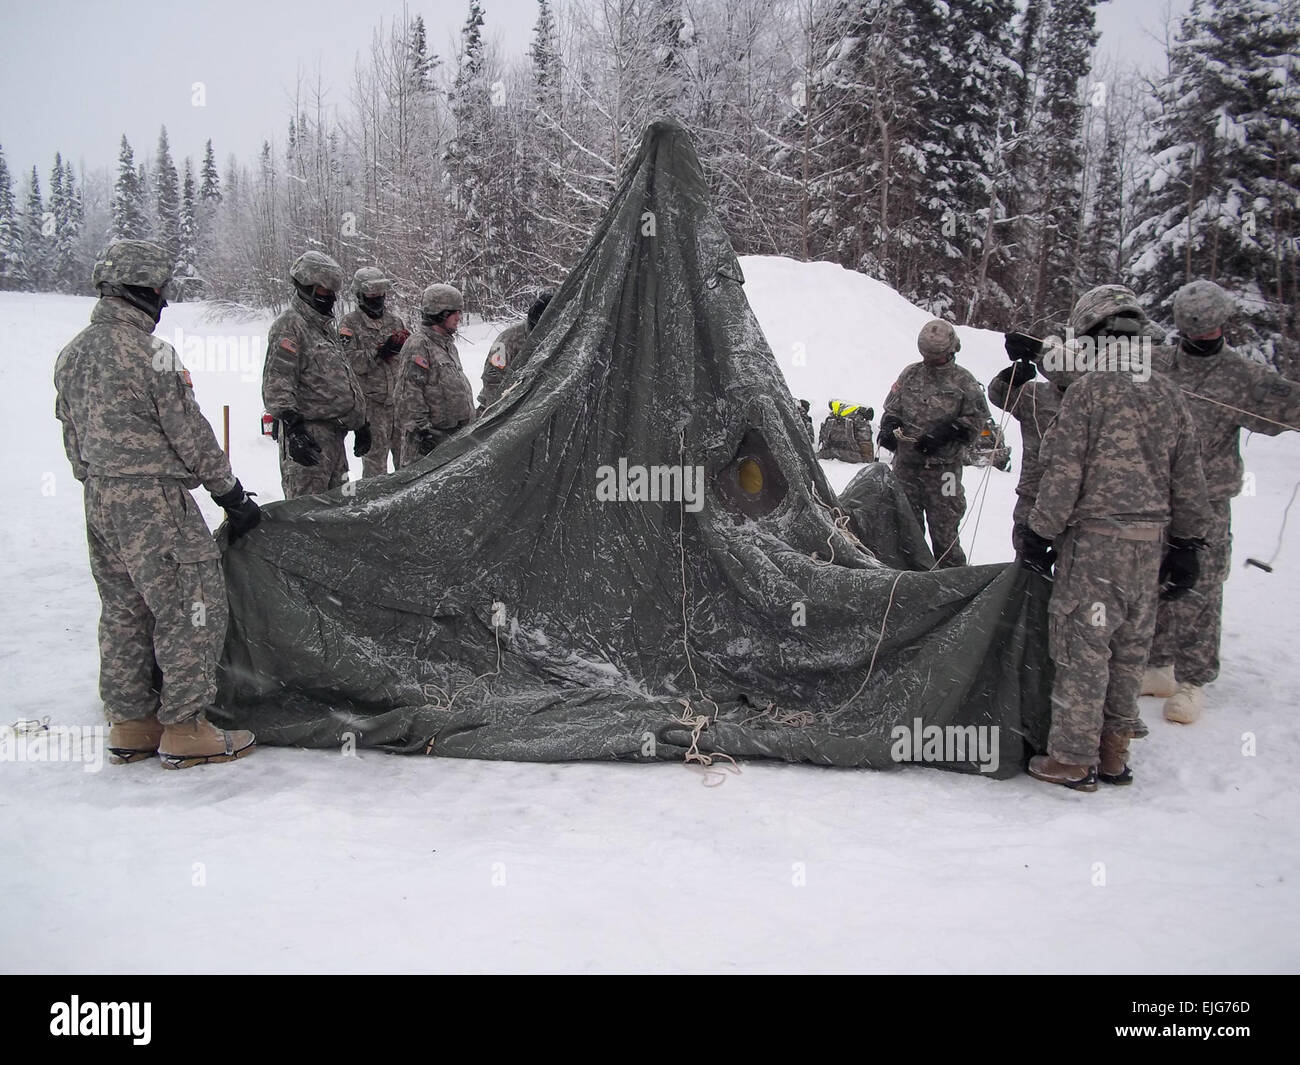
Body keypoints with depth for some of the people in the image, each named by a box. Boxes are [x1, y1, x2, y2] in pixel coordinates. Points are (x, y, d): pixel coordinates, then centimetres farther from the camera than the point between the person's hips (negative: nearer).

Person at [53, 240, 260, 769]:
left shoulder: (72, 354, 10)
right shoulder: (151, 354, -16)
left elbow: (73, 437, 17)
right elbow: (191, 436, -13)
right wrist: (232, 493, -4)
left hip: (99, 503, 9)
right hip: (154, 504, -9)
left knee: (123, 611, 16)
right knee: (190, 609, 0)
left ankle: (130, 724, 24)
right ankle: (184, 730, 5)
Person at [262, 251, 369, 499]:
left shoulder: (324, 326, 22)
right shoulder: (289, 325, -9)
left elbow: (343, 376, 28)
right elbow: (276, 386, -18)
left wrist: (360, 424, 26)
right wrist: (293, 428, -27)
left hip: (333, 432, 10)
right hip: (307, 435, -9)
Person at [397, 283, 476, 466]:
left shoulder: (447, 343, 18)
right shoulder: (418, 345, -12)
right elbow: (410, 392, -18)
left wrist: (468, 420, 26)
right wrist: (420, 428, -21)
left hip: (455, 430, 10)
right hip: (431, 434, -10)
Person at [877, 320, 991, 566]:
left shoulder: (964, 382, 0)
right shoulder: (910, 375, 9)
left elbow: (977, 420, -2)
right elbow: (892, 408, 14)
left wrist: (946, 433, -15)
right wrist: (888, 428, -6)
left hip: (943, 466, -3)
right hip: (906, 464, 4)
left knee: (943, 525, -1)